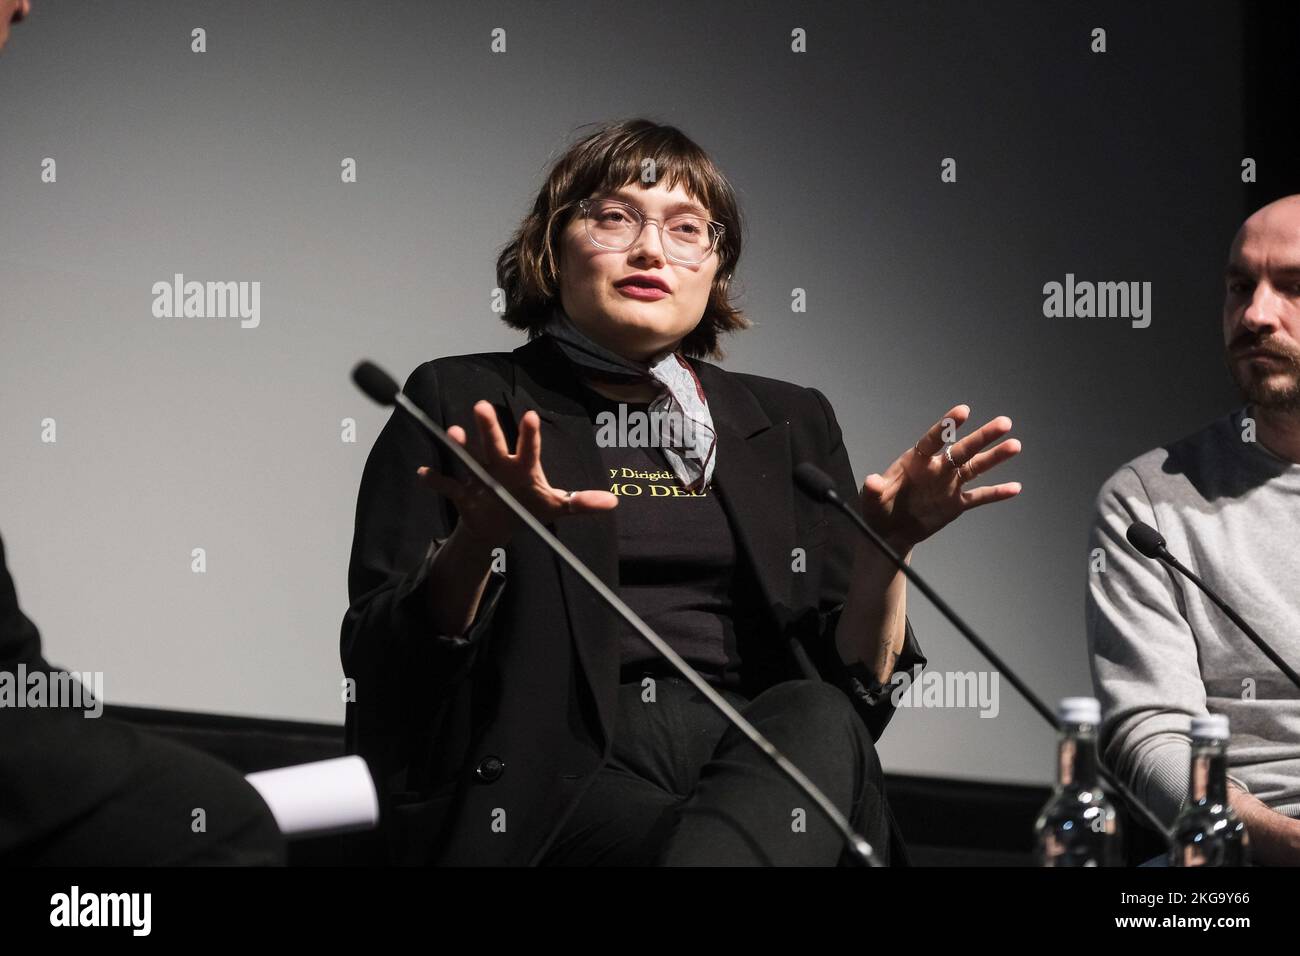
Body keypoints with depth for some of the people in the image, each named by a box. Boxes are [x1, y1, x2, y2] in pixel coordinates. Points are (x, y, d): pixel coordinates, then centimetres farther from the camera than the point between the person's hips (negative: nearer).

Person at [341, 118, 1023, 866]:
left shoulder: (789, 424, 21)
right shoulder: (464, 405, 11)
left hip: (769, 763, 5)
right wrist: (477, 542, -18)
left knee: (814, 714, -31)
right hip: (560, 773, -4)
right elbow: (384, 671, 1)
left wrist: (886, 549, -5)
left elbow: (855, 681, 14)